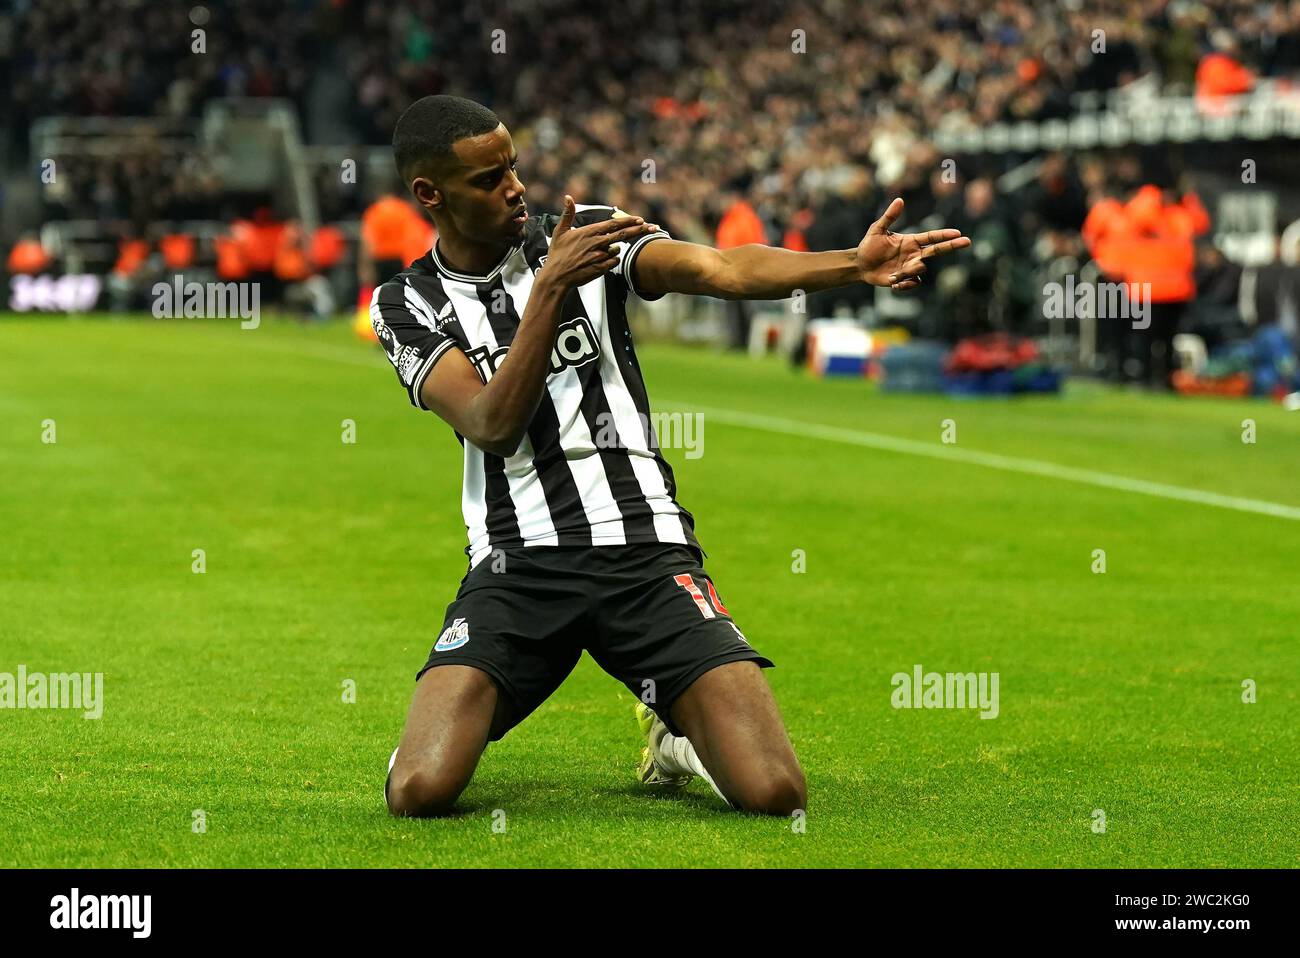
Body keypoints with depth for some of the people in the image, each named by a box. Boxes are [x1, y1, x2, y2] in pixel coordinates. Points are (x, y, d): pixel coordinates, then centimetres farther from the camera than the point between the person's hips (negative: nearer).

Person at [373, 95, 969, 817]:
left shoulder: (586, 233, 7)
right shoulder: (407, 304, 5)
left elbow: (721, 270, -10)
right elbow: (493, 425, -10)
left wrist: (854, 264, -26)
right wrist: (552, 286, -19)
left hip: (645, 551, 1)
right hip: (517, 565, -1)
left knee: (774, 790, -16)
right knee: (419, 792, -22)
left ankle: (676, 736, 21)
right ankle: (458, 723, 16)